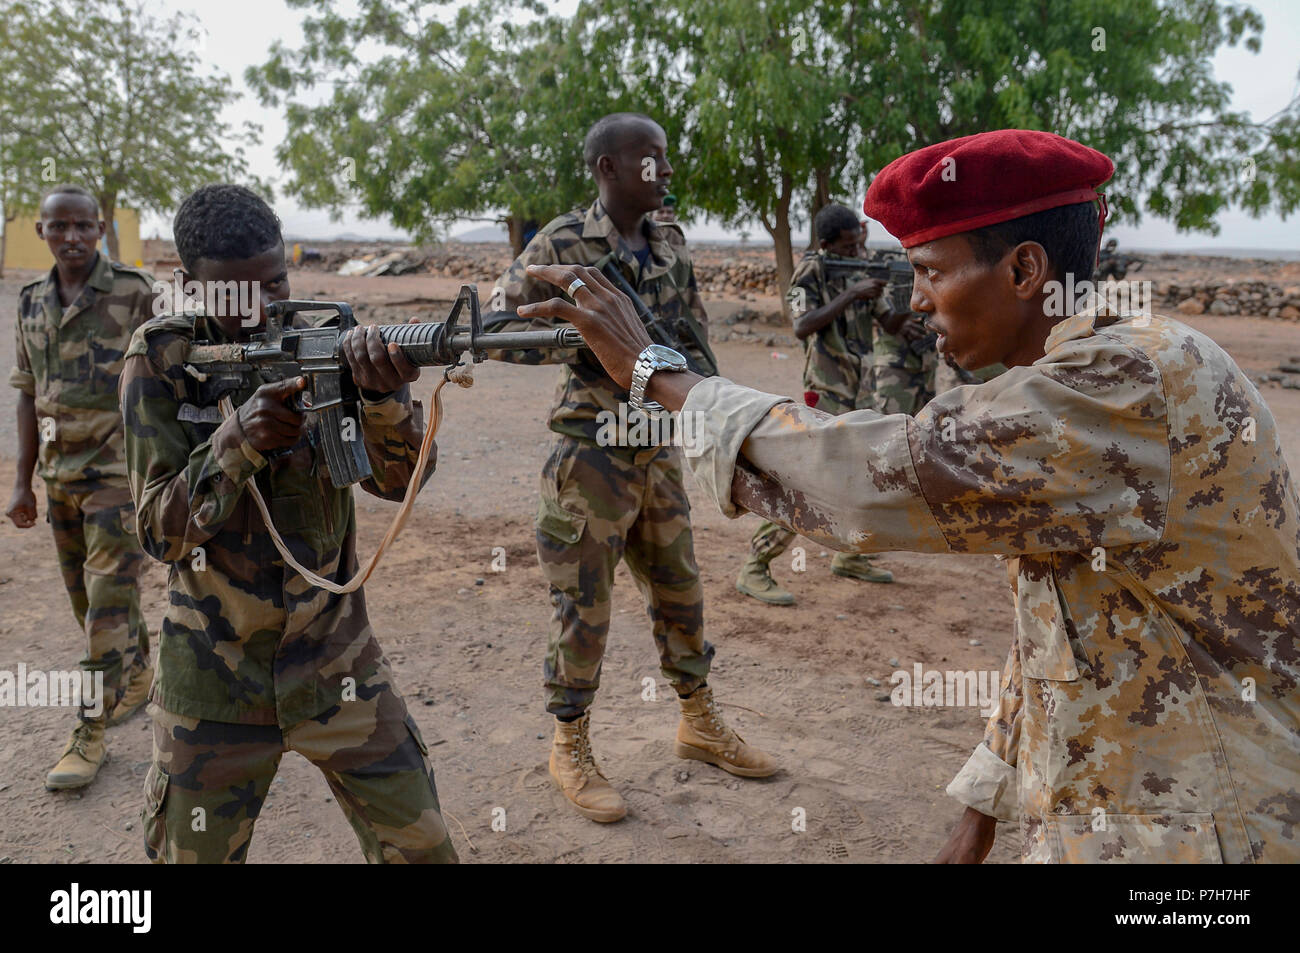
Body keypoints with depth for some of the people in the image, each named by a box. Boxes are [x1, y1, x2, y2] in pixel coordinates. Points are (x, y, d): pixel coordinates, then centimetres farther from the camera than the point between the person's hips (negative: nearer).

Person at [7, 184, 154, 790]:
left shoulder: (133, 294, -8)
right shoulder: (32, 303, 7)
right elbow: (29, 397, 12)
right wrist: (22, 482, 11)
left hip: (118, 468, -6)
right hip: (59, 472, 6)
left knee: (108, 598, -5)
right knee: (85, 595, 15)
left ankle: (91, 732, 3)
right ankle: (137, 675, 37)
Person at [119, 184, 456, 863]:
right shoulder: (161, 361, -8)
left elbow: (398, 477, -16)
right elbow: (160, 531, -12)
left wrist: (385, 394, -37)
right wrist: (237, 442, -29)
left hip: (337, 666, 1)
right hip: (214, 681, 0)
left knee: (422, 852, 5)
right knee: (195, 856, 13)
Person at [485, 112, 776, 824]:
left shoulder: (670, 243, 7)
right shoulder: (561, 243, -10)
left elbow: (693, 329, 15)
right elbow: (496, 330, -11)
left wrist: (683, 351, -6)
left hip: (658, 449, 6)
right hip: (592, 453, -6)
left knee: (680, 592, 16)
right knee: (582, 606, 4)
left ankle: (700, 725, 34)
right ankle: (570, 749, 22)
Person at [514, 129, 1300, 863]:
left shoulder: (1138, 387, -23)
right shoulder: (1101, 379, 8)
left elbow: (880, 476, -30)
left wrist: (655, 372, -21)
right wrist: (989, 799, 14)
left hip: (1186, 836, -8)